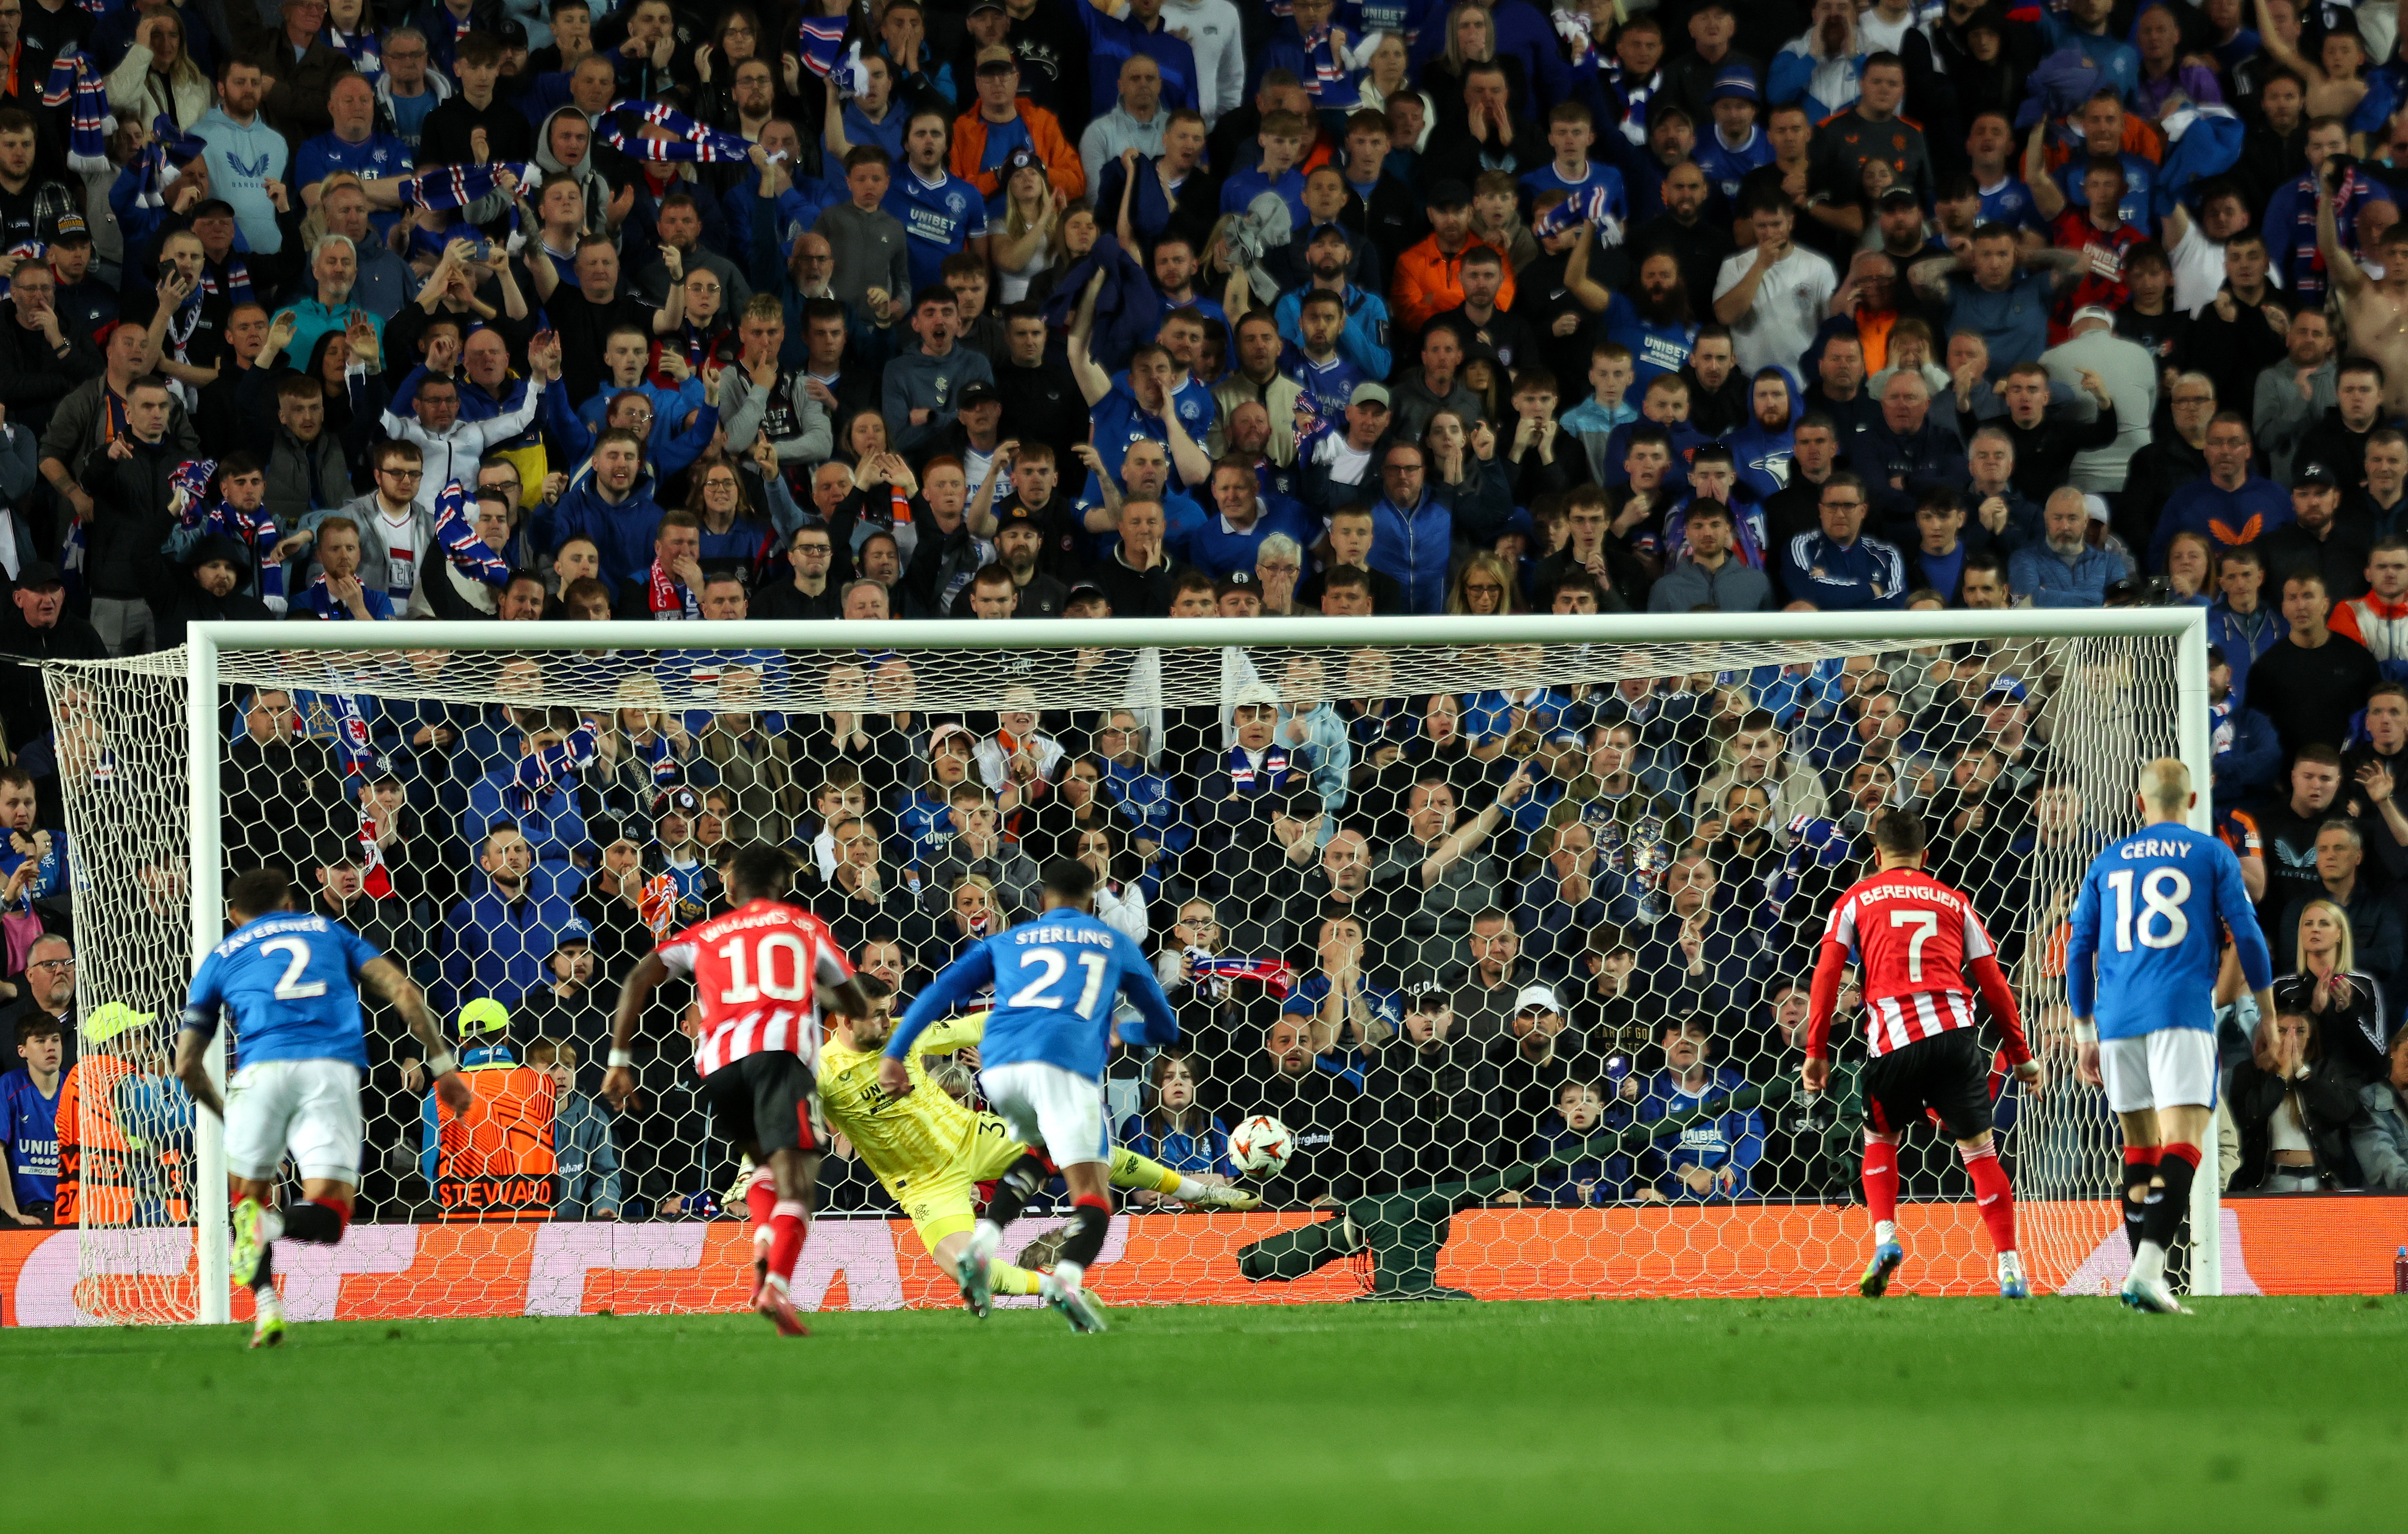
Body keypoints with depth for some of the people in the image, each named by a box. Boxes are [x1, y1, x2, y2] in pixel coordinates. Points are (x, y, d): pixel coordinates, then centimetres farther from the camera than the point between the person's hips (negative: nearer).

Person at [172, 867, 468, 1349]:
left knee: (248, 1195, 17)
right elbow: (404, 992, 15)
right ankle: (272, 1227, -32)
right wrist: (444, 1068, 16)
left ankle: (265, 1305, -8)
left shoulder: (222, 957, 25)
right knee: (328, 1216, 2)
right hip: (333, 1071, 0)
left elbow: (187, 1066, 24)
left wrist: (225, 1115, 40)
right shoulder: (327, 930, 28)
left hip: (264, 1069, 0)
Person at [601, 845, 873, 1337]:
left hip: (718, 1060, 3)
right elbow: (858, 1006, 34)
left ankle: (764, 1241, -2)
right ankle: (776, 1286, -34)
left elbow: (639, 980, 13)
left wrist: (620, 1060, 15)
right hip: (783, 1051, -3)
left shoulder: (706, 934, 27)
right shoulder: (806, 926, 26)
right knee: (794, 1181, -11)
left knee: (765, 1161, 26)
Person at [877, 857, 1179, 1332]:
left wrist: (895, 1054, 11)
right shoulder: (1115, 945, 26)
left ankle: (983, 1244, 9)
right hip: (1064, 1062, -3)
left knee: (1041, 1149, 31)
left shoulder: (1006, 942, 28)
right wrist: (1120, 1035, 54)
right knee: (1092, 1195, -4)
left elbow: (939, 993, 16)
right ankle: (1069, 1277, -35)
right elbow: (1164, 1028, 34)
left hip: (999, 1066, 3)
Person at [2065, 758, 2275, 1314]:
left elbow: (2079, 950, 15)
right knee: (2182, 1143, -11)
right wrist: (2269, 1017, 13)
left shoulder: (2107, 862, 16)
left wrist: (2085, 1034, 20)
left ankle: (2141, 1269, 13)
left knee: (2140, 1143, 16)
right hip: (2182, 1015, -4)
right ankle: (2150, 1265, -31)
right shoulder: (2212, 856, 7)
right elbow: (2247, 935, 3)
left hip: (2117, 1018, 4)